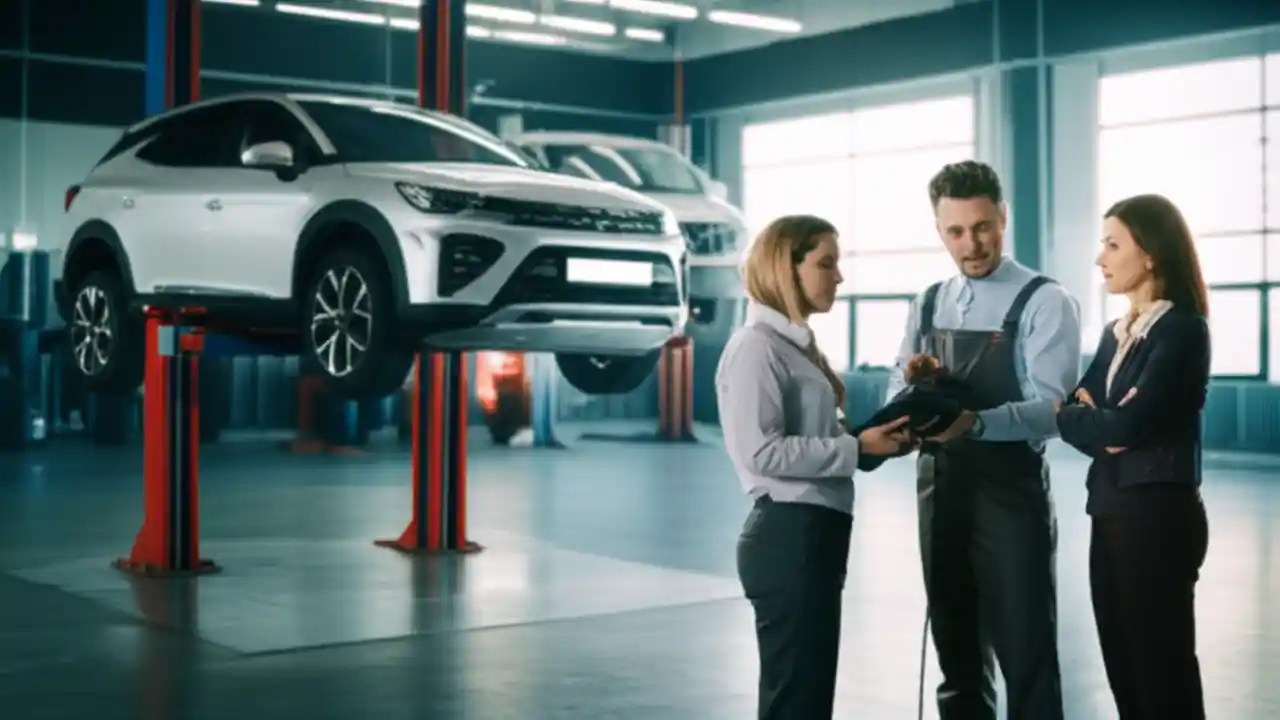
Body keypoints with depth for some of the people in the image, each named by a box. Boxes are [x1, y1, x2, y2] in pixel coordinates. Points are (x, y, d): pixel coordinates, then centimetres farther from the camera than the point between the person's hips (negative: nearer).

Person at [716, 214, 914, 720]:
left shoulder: (798, 344, 17)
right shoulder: (757, 346, -13)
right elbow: (761, 451, -22)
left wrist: (876, 437, 2)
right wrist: (858, 447, -19)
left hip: (816, 535, 10)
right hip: (788, 536, -10)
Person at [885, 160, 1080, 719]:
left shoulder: (1044, 302, -8)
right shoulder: (927, 305, 12)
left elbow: (1049, 409, -18)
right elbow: (897, 391, 6)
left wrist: (975, 422, -35)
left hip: (1009, 492, -6)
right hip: (939, 491, 6)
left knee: (1026, 660, -1)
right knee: (957, 657, 17)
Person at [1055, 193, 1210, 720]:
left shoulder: (1182, 329, -11)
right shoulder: (1116, 333, 15)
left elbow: (1127, 425, -20)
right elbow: (1079, 413, 7)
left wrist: (1068, 414, -4)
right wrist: (1091, 417, -14)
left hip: (1158, 511, -8)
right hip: (1110, 509, 8)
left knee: (1163, 668, 1)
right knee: (1123, 667, 12)